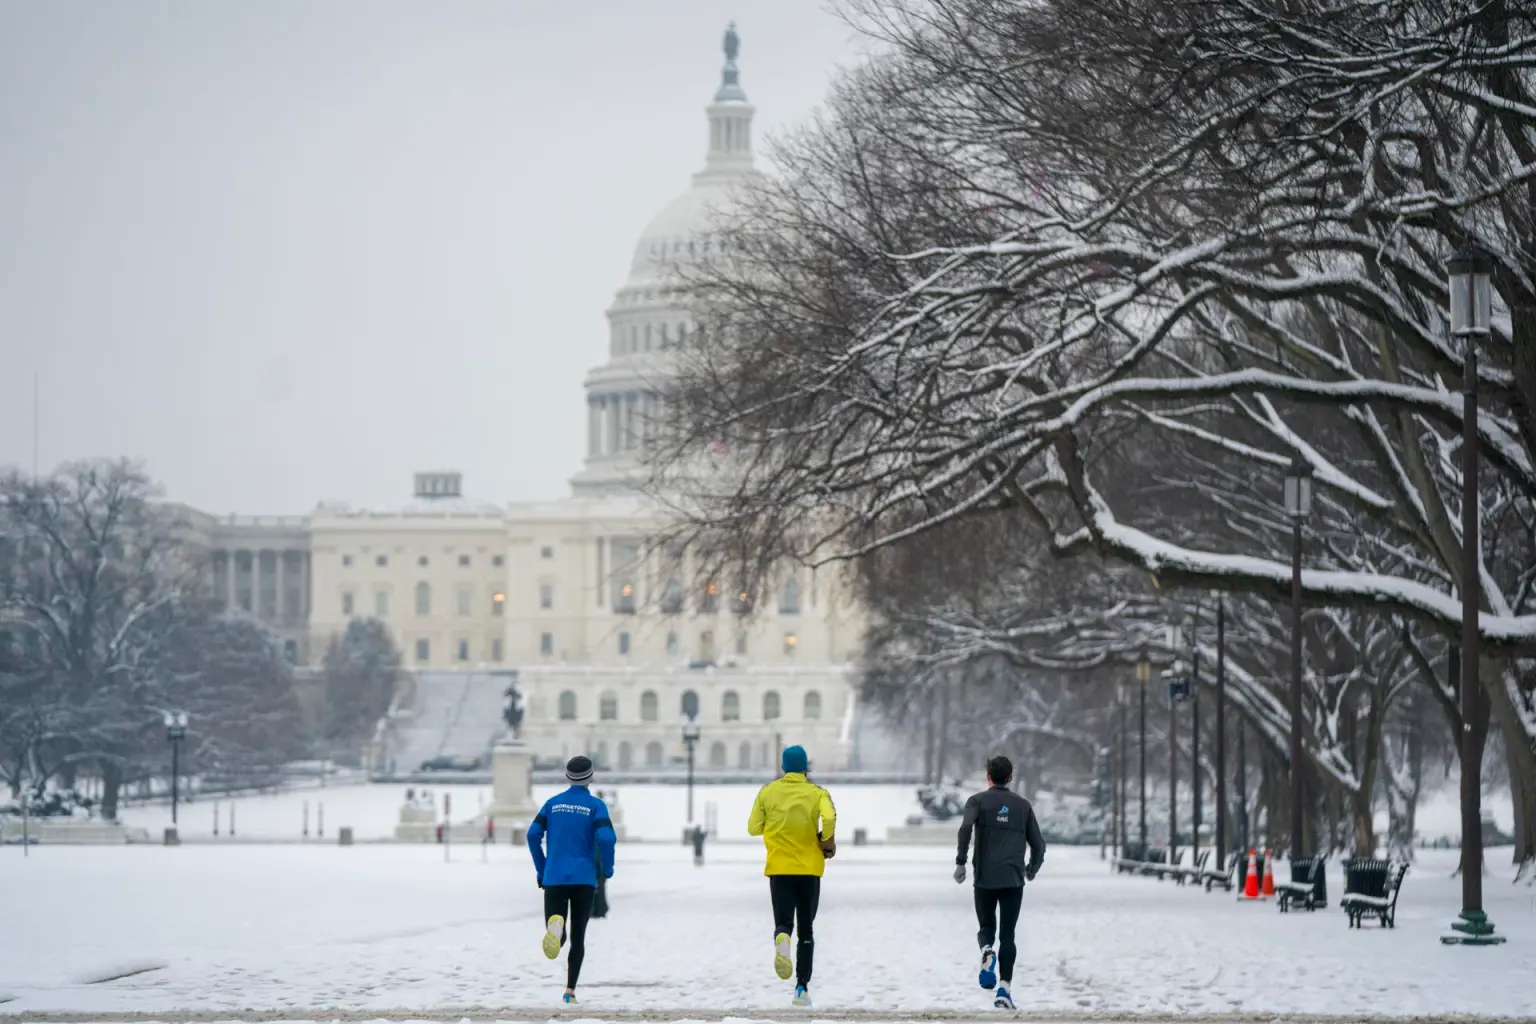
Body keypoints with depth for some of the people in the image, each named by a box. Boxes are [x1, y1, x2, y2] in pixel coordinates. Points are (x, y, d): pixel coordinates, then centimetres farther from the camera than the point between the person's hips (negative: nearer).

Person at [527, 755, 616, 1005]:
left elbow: (533, 835, 2)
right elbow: (605, 838, -13)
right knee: (578, 937, 11)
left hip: (554, 878, 1)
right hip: (584, 879, -1)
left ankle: (555, 925, -36)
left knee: (560, 936, 1)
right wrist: (607, 869, 3)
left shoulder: (552, 803, 9)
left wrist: (541, 870, 11)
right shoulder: (596, 806, 0)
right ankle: (570, 990, 3)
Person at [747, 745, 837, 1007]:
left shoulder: (768, 792, 3)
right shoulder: (817, 793, -2)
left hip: (779, 869, 0)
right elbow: (829, 818, -21)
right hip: (809, 870, 0)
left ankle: (782, 941, -37)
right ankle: (802, 987, 7)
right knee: (806, 929, 11)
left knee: (784, 923, 1)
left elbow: (753, 828, 3)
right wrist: (827, 840, -4)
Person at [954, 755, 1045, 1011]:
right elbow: (1038, 844, 11)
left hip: (985, 879, -1)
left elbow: (966, 827, -16)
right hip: (1013, 879, 1)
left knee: (987, 928, 16)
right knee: (1007, 936, 3)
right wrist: (1032, 869, 30)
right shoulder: (1022, 805, 12)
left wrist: (961, 862, -10)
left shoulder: (978, 801, 5)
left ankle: (987, 951, -19)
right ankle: (1004, 988, -13)